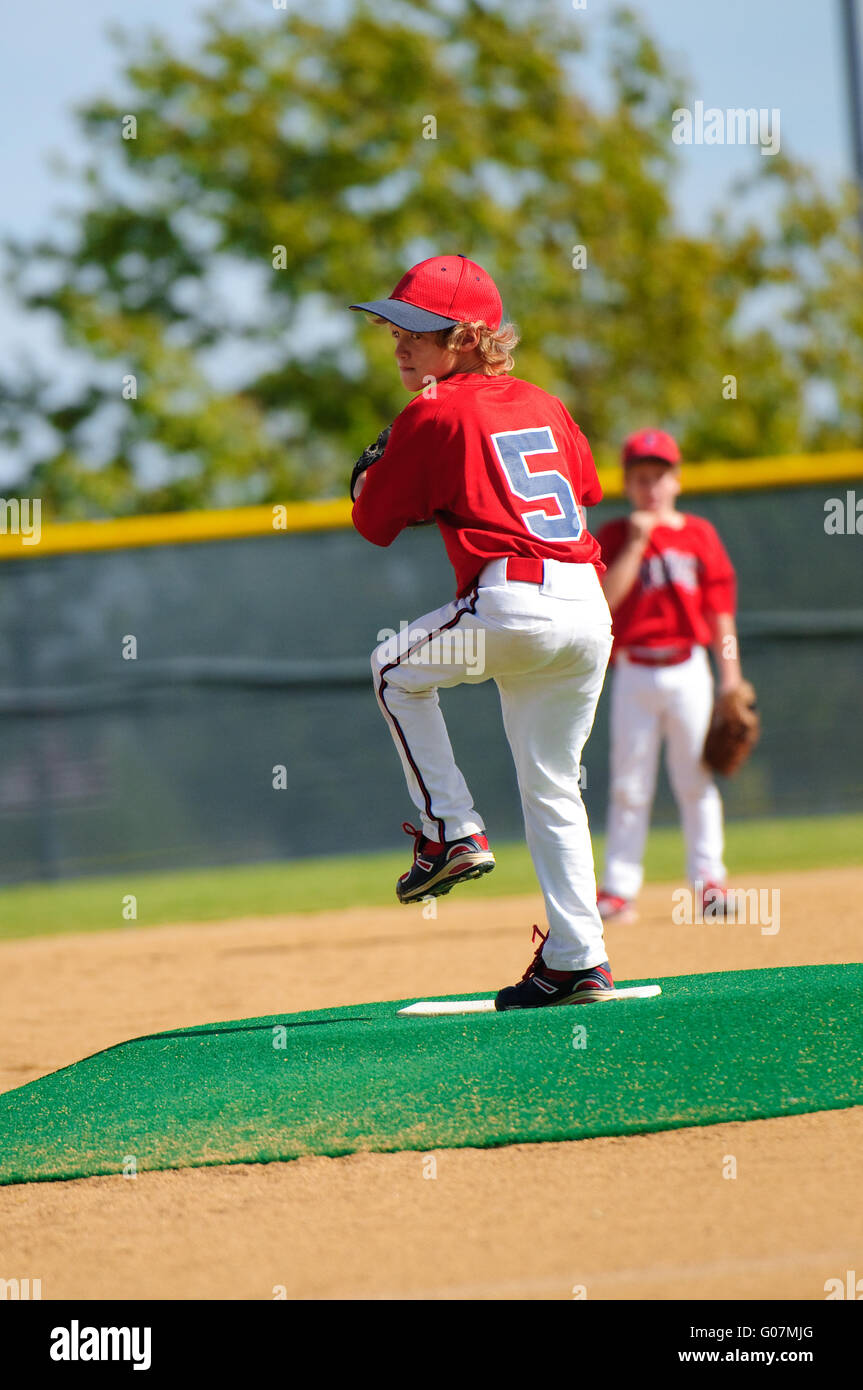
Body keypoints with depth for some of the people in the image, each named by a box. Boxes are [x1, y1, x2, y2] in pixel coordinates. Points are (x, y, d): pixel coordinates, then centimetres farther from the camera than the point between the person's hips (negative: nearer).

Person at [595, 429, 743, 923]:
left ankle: (709, 878, 7)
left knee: (696, 778, 1)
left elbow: (720, 608, 6)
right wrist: (636, 542, -13)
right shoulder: (613, 537, 4)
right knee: (629, 784, 0)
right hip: (634, 673, -1)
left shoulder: (699, 534, 7)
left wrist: (731, 677, 1)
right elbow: (604, 596, -11)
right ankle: (619, 889, 2)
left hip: (688, 669, 1)